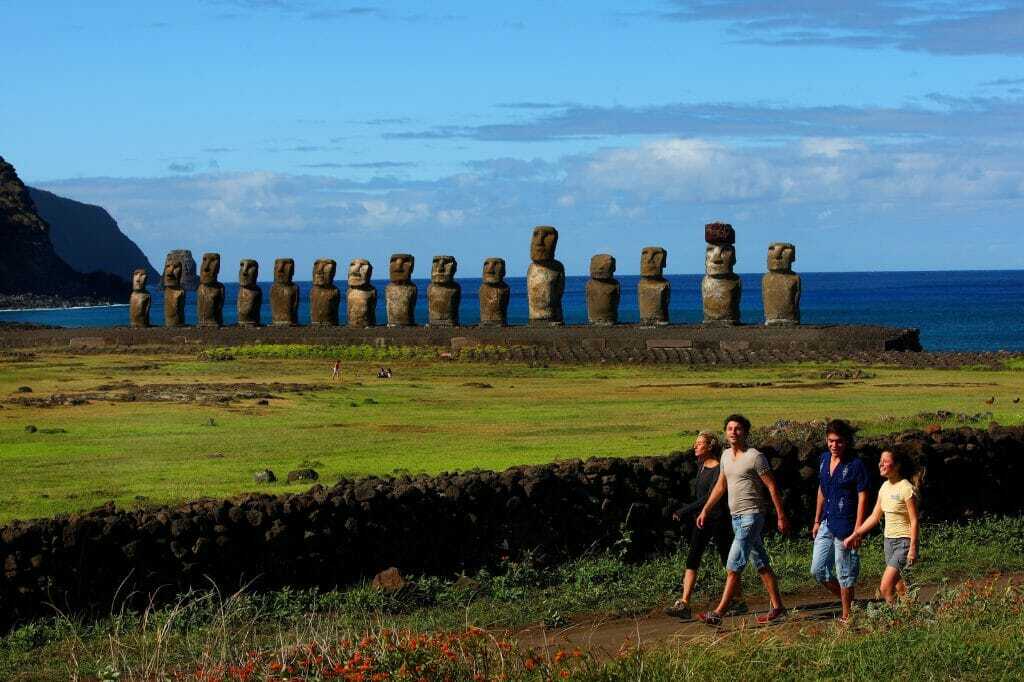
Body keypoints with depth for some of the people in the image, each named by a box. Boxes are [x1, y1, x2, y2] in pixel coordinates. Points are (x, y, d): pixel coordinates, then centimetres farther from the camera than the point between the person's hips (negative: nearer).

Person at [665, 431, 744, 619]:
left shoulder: (719, 469, -17)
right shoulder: (702, 465, 9)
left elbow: (709, 498, -24)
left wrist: (685, 511, -25)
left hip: (719, 519, -8)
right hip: (702, 519, 8)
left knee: (728, 561, 4)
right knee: (692, 560, -3)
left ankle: (739, 602, 19)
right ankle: (684, 605, -8)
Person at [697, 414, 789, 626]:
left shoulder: (755, 457, -12)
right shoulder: (726, 456, 11)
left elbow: (772, 487, -10)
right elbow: (720, 486, 22)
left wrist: (781, 516, -10)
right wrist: (705, 511, 19)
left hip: (751, 515, -8)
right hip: (736, 517, 8)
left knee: (733, 567, -10)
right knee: (761, 564, 14)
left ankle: (718, 613, -11)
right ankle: (777, 607, 21)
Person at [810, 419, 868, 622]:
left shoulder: (855, 465, -13)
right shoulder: (824, 459, 8)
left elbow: (862, 498, -13)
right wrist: (817, 521, 20)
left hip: (845, 526, -8)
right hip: (826, 524, 8)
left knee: (844, 574, 1)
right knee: (818, 570, 10)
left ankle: (847, 616, 13)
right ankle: (849, 601, 27)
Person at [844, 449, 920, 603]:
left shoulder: (906, 488, -14)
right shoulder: (885, 487, 9)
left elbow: (914, 521, -16)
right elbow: (874, 517, 17)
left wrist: (913, 548, -21)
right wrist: (854, 536, 15)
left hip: (904, 542, -8)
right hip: (888, 540, 8)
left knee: (885, 588, -16)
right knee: (900, 590, 8)